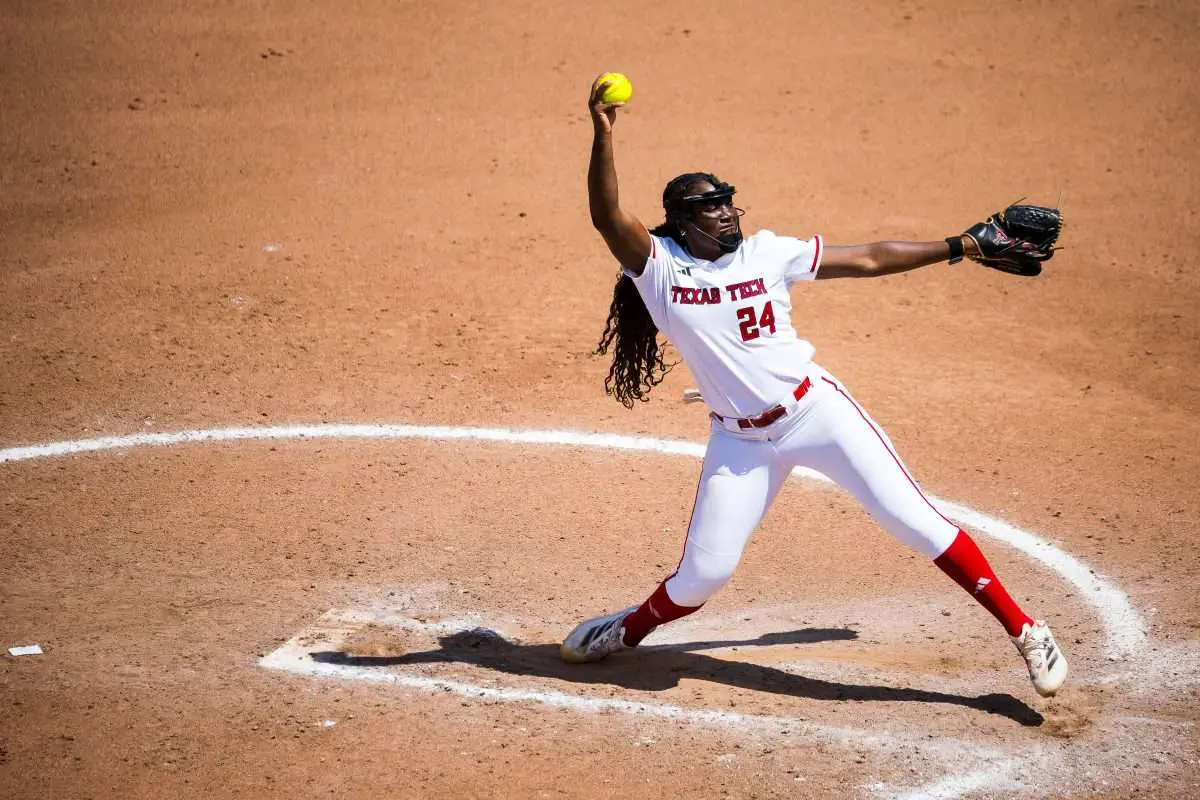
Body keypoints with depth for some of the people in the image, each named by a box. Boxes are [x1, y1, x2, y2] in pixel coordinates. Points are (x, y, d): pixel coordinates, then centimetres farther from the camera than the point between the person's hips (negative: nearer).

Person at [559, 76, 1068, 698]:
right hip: (740, 440, 0)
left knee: (913, 520, -6)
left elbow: (868, 260, 5)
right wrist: (603, 136, -33)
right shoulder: (660, 269, -4)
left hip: (816, 409, 1)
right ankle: (631, 629, 31)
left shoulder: (769, 253, 1)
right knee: (704, 573, -1)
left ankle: (1022, 629, 2)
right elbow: (607, 216, -20)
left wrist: (958, 246, 4)